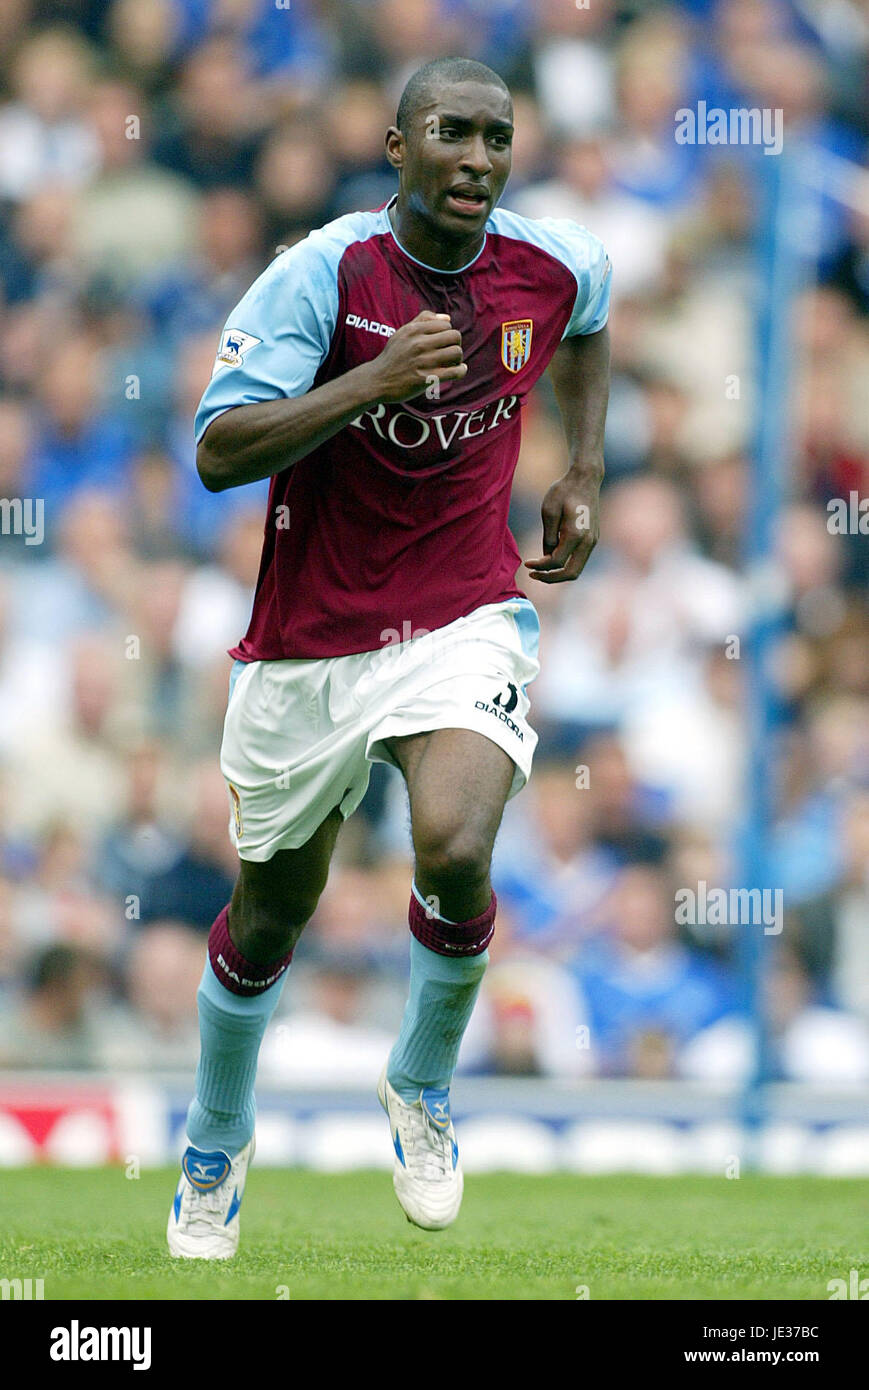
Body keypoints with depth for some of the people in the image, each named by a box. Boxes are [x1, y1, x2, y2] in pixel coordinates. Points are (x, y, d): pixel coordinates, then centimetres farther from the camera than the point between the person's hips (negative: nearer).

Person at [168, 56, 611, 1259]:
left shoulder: (555, 268, -4)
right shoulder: (324, 274, -15)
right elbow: (218, 451, -23)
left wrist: (584, 472, 14)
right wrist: (373, 382, -33)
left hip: (464, 622, 1)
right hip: (310, 643, -1)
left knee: (454, 856, -26)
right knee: (269, 919, 13)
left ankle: (424, 1083, 5)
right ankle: (215, 1152, 41)